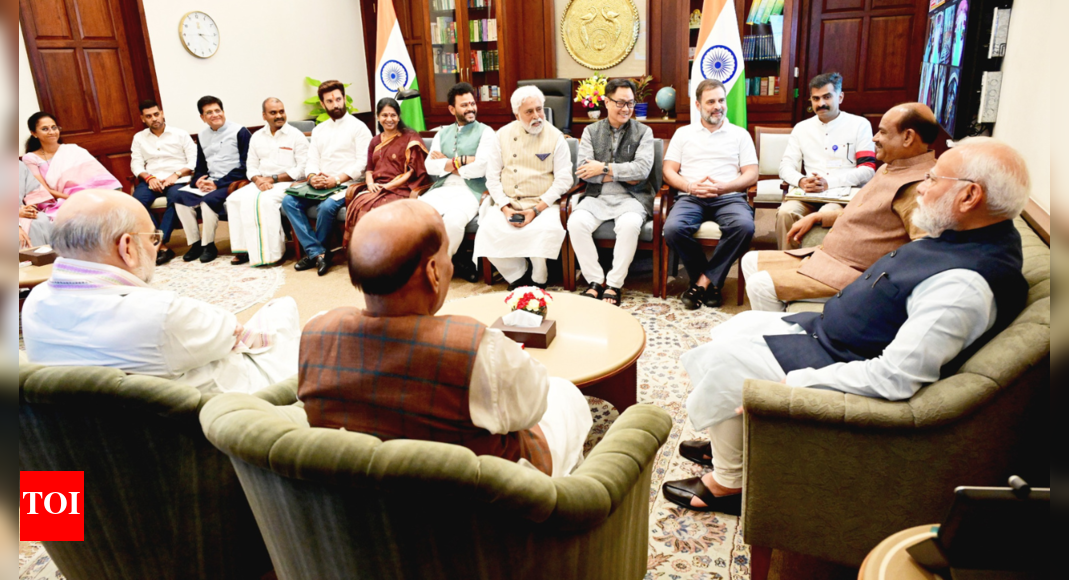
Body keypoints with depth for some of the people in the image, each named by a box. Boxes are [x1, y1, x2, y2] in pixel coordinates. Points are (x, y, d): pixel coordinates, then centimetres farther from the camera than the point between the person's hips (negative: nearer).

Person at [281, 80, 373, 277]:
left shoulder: (358, 127, 1)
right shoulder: (319, 130, 20)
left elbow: (362, 163, -9)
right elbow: (312, 162, 14)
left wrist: (337, 179, -19)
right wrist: (313, 177, -10)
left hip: (347, 185, -6)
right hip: (320, 186, 6)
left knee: (327, 206, -34)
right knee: (289, 201, -16)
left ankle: (313, 251, -8)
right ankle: (317, 253, -19)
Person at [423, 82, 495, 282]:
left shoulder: (485, 132, 6)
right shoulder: (442, 134, 20)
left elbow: (480, 168, -9)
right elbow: (430, 166, 6)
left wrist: (447, 163, 0)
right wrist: (461, 161, -8)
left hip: (470, 192, -4)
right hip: (441, 189, 4)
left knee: (453, 220, -35)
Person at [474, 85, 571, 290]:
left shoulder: (555, 137, 1)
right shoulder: (503, 135, 8)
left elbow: (563, 179, -4)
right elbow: (492, 176, 6)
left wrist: (536, 210, -14)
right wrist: (505, 208, -9)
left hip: (543, 203, -2)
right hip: (507, 202, 2)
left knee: (549, 230, -33)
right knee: (489, 230, -25)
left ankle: (538, 280, -7)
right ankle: (519, 276, -4)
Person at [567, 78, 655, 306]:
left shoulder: (643, 132, 8)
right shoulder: (591, 131, 12)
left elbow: (642, 168, -8)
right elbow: (584, 170, -1)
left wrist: (604, 169, -9)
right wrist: (621, 175, -8)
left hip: (631, 198, -2)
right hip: (597, 197, 2)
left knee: (629, 224, -35)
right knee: (576, 222, -29)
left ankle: (614, 284, -20)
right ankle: (595, 280, -15)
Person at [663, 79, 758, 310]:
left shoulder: (740, 134, 16)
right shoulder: (683, 133, 18)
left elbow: (751, 174, 6)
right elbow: (669, 171, 9)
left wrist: (725, 186, -14)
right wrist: (689, 186, -12)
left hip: (729, 197, 0)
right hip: (691, 197, 0)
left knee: (744, 226, -34)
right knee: (673, 228, -32)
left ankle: (704, 280, -19)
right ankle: (712, 281, -13)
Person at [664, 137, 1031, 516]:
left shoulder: (964, 286, -32)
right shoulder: (966, 234, 0)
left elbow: (895, 378, -33)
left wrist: (793, 382, -27)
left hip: (843, 365, -10)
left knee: (725, 359, -11)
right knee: (737, 327, 14)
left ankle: (727, 482, 10)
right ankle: (728, 443, 27)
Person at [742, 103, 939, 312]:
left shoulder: (917, 187, -20)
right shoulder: (891, 167, 13)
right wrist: (816, 217, 19)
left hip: (851, 274, -10)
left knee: (761, 286, -23)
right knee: (751, 261, 10)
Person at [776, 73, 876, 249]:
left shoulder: (860, 125, 7)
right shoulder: (802, 128, 17)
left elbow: (868, 169, -2)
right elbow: (786, 167, 10)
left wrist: (829, 183, -17)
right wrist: (801, 181, -14)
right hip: (809, 195, 3)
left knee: (827, 214, -35)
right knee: (785, 212, -29)